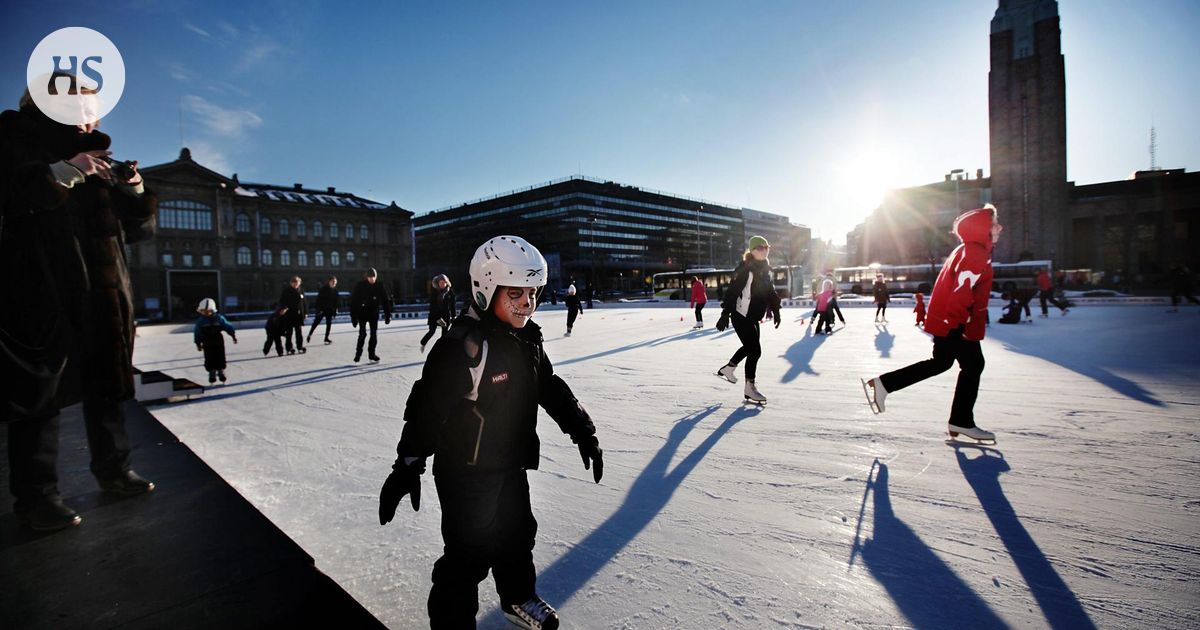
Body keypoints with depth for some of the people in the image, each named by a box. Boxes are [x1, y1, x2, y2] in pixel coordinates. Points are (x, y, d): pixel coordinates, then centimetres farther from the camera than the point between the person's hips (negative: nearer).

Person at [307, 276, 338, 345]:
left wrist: (335, 310, 3)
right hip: (322, 309, -4)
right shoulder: (323, 289, -11)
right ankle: (310, 334, 18)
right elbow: (319, 300, -11)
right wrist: (319, 309, -17)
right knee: (316, 322, 0)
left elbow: (336, 301, 5)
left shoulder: (335, 290, 1)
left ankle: (326, 338, 15)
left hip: (330, 310, 4)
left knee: (329, 323, 5)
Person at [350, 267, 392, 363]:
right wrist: (354, 316, -14)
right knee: (362, 334, -7)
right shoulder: (360, 286, -14)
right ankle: (358, 354, 6)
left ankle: (371, 353, 21)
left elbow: (386, 301, -3)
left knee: (373, 334, 7)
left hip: (374, 313, 2)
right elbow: (353, 301, -12)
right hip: (362, 313, -2)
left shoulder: (379, 287, -8)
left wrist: (388, 315, -5)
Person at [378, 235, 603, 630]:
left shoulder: (527, 339, 0)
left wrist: (583, 431, 7)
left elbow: (552, 389, 9)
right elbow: (426, 407, -25)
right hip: (466, 474, -8)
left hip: (511, 465, 8)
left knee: (518, 534, 24)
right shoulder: (462, 347, -26)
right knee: (470, 554, 3)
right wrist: (408, 466, -23)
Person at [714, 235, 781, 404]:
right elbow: (732, 291, -21)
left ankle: (726, 369, 42)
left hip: (753, 317, 9)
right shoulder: (745, 269, -18)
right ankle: (750, 389, 4)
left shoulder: (764, 270, 8)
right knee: (755, 350, -8)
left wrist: (775, 310, 13)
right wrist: (725, 314, -25)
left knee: (749, 347, 22)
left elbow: (770, 291, 18)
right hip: (741, 316, -9)